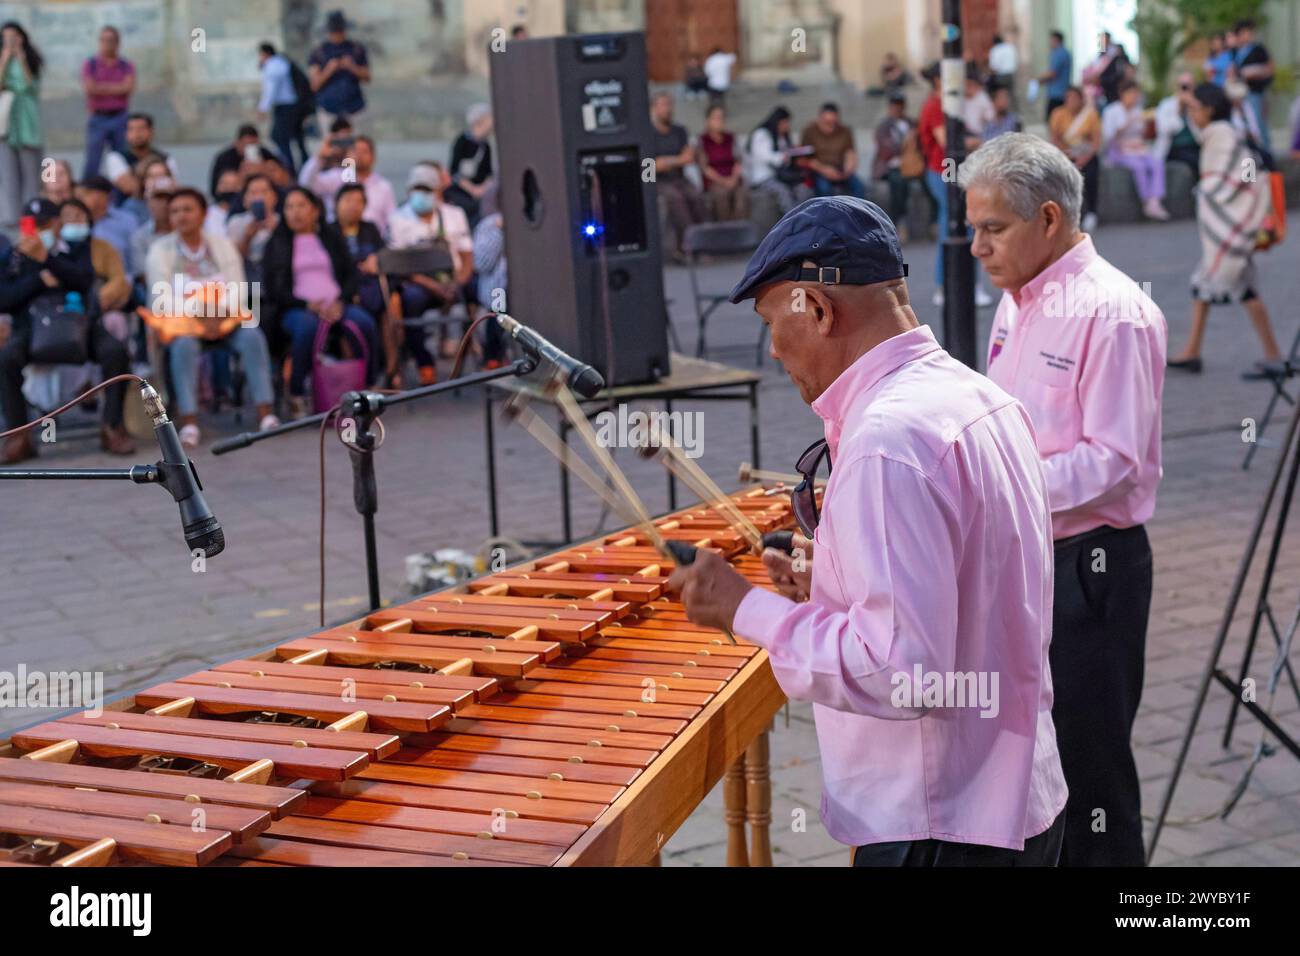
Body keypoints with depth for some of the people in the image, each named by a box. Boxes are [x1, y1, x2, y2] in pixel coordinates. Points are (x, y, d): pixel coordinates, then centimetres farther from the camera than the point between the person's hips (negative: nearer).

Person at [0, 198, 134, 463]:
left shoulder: (76, 248, 12)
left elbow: (85, 279, -8)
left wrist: (45, 258, -17)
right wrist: (39, 279, -10)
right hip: (31, 326, 0)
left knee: (115, 351, -28)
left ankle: (112, 428, -17)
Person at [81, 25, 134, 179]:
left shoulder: (127, 66, 8)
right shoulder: (90, 65, 5)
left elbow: (128, 87, -10)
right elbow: (89, 87, -10)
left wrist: (102, 87, -7)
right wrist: (116, 88, -5)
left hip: (120, 119, 1)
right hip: (97, 119, -1)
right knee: (92, 163, -4)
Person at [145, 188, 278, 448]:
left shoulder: (222, 245, 10)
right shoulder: (161, 249, 4)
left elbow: (238, 293, 0)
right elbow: (162, 299, -6)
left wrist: (219, 316, -21)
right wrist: (198, 317, -22)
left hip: (224, 319, 2)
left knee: (252, 336, -28)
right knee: (184, 344, -36)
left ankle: (265, 413, -31)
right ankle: (189, 422, -42)